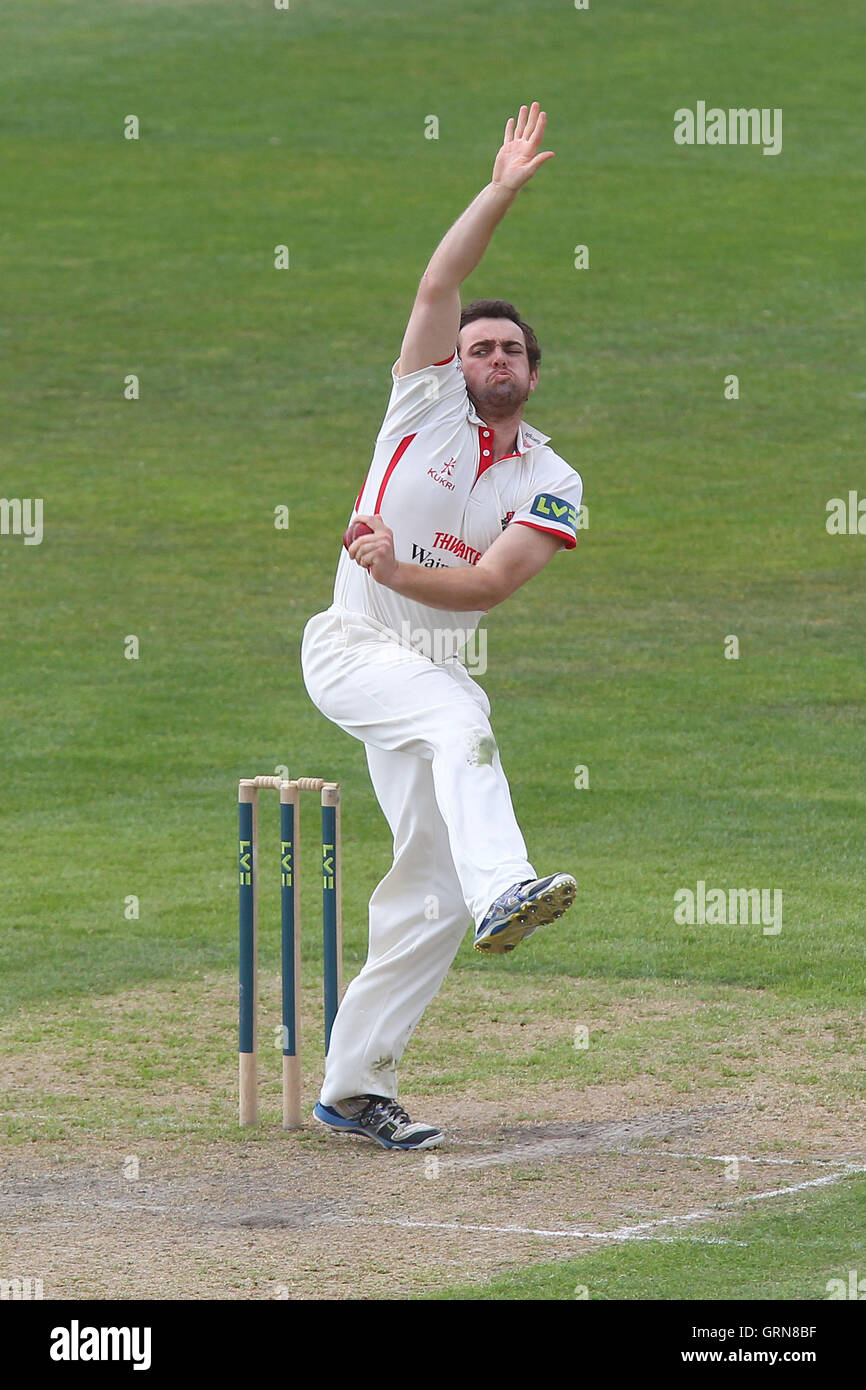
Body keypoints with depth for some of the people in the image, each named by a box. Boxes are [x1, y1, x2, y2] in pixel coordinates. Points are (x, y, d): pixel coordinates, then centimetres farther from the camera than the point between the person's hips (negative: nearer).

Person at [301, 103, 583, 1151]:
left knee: (432, 892, -1)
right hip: (349, 650, -4)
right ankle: (503, 893, -57)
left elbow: (492, 583, -12)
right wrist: (503, 191, -20)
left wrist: (397, 571, -27)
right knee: (458, 711, -36)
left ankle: (354, 1085, 7)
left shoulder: (550, 484, 4)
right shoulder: (427, 403, 2)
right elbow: (438, 286, -12)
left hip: (434, 670, 4)